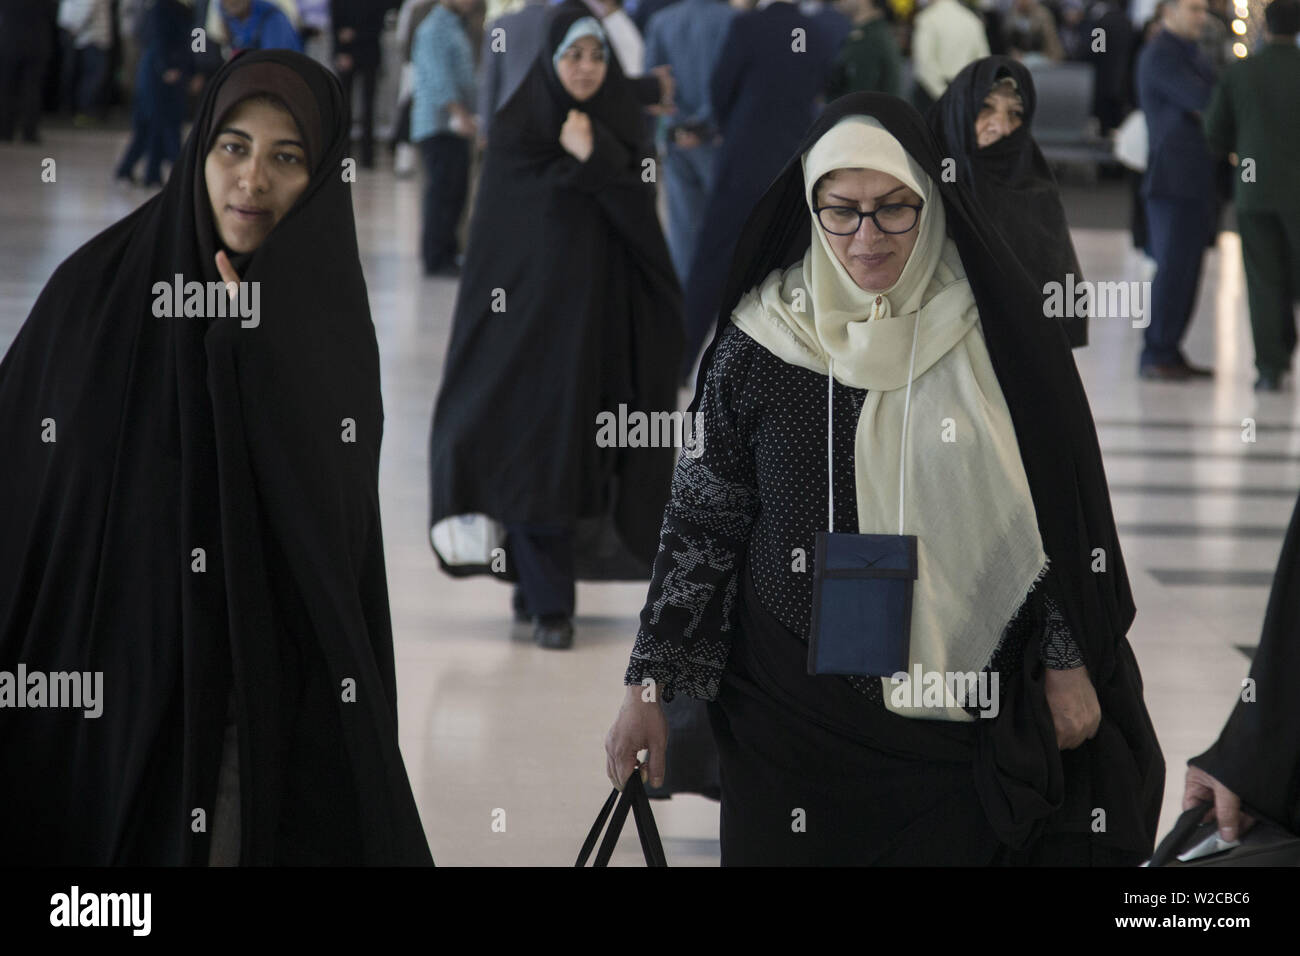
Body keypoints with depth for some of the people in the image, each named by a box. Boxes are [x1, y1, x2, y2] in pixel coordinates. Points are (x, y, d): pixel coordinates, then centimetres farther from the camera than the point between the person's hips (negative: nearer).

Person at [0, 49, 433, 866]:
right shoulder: (98, 290, -4)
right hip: (113, 676, -1)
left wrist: (258, 349, -17)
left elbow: (333, 522, -8)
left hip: (283, 695, 2)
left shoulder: (330, 327, 2)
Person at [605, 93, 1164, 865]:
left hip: (964, 699, 0)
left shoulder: (992, 330, -4)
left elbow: (1055, 508, 3)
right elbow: (703, 520, 2)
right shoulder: (760, 341, -3)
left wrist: (1066, 664, 3)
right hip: (794, 700, 1)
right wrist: (650, 685, 0)